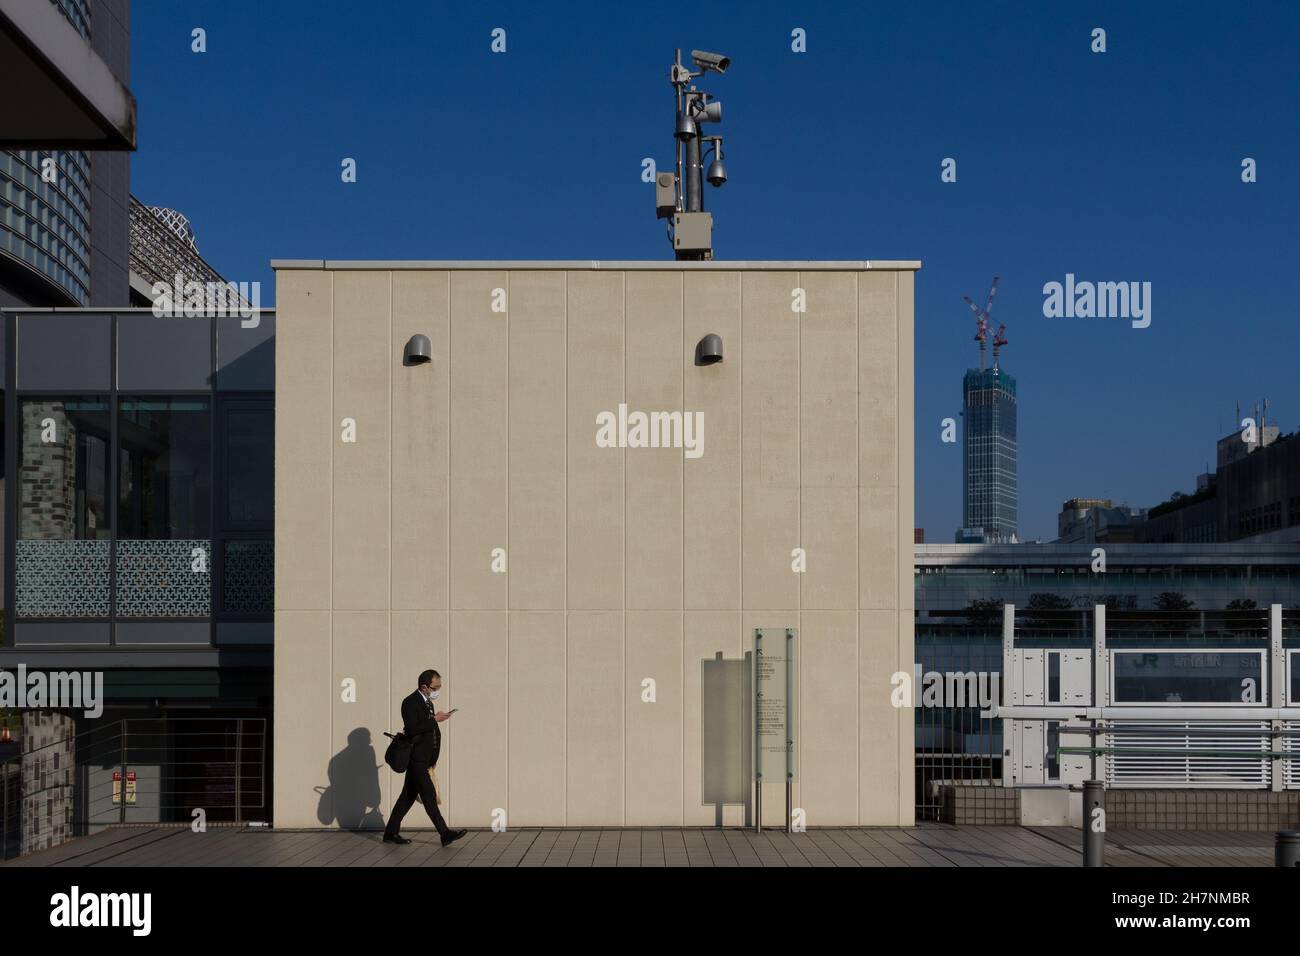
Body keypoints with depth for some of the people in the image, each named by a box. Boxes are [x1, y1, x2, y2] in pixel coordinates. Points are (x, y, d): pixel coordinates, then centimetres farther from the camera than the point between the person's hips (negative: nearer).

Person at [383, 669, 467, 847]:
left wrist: (432, 758, 22)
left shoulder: (427, 702, 16)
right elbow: (412, 729, -24)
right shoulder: (410, 702, -13)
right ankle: (445, 834, -10)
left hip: (423, 759, 10)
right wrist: (434, 719, -22)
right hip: (415, 758, -10)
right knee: (429, 795, -9)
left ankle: (391, 833, 18)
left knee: (408, 796, 12)